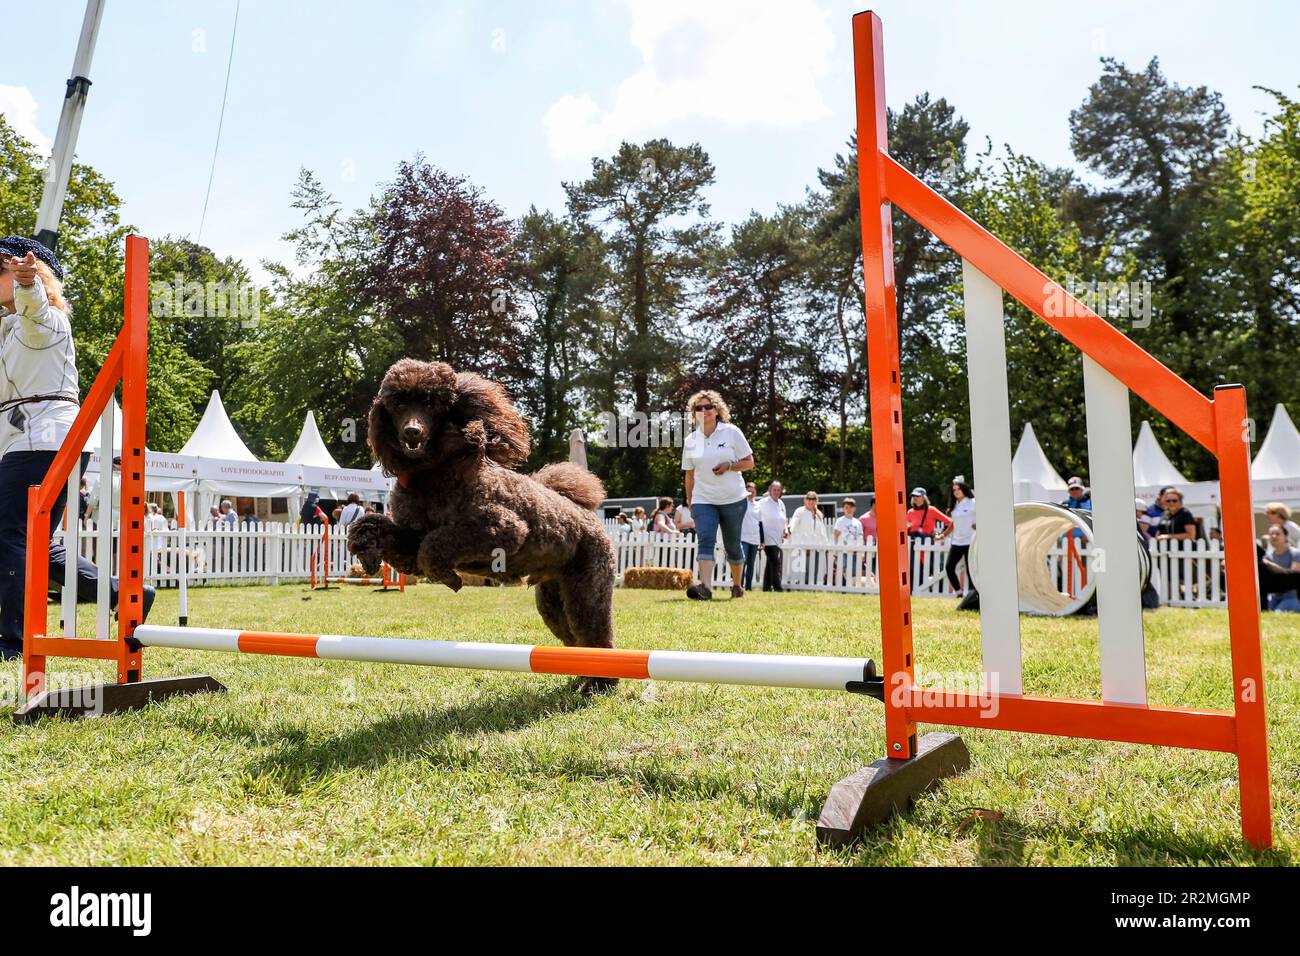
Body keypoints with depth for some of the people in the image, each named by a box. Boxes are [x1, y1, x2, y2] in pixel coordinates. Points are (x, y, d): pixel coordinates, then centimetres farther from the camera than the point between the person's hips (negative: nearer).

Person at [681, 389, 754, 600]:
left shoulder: (732, 432, -3)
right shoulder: (690, 441, 5)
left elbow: (749, 462, -1)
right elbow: (689, 475, 13)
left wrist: (729, 466, -18)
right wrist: (689, 501, 12)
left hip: (733, 500, -1)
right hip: (703, 500, 1)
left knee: (732, 545, 9)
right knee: (706, 540, -18)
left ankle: (738, 585, 30)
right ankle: (705, 587, -29)